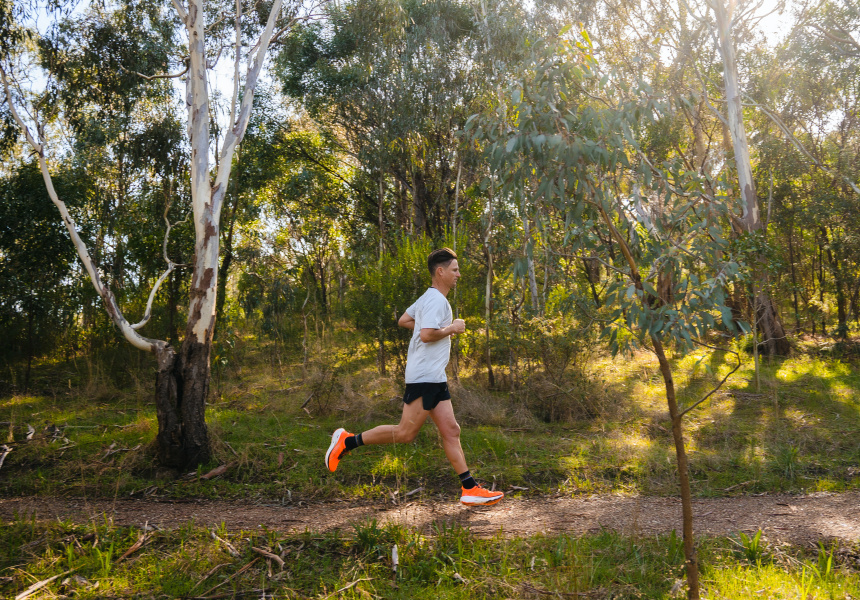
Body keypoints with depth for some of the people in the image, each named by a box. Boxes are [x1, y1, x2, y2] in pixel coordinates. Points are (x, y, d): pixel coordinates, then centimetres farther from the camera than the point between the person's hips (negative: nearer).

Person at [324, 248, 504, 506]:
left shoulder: (430, 298, 18)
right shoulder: (435, 299, -13)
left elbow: (403, 320, 26)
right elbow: (427, 334, -26)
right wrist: (452, 328, -10)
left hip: (435, 378, 10)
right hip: (423, 376, -10)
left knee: (451, 431, 5)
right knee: (405, 433, -6)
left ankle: (470, 489, 5)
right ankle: (347, 441, 6)